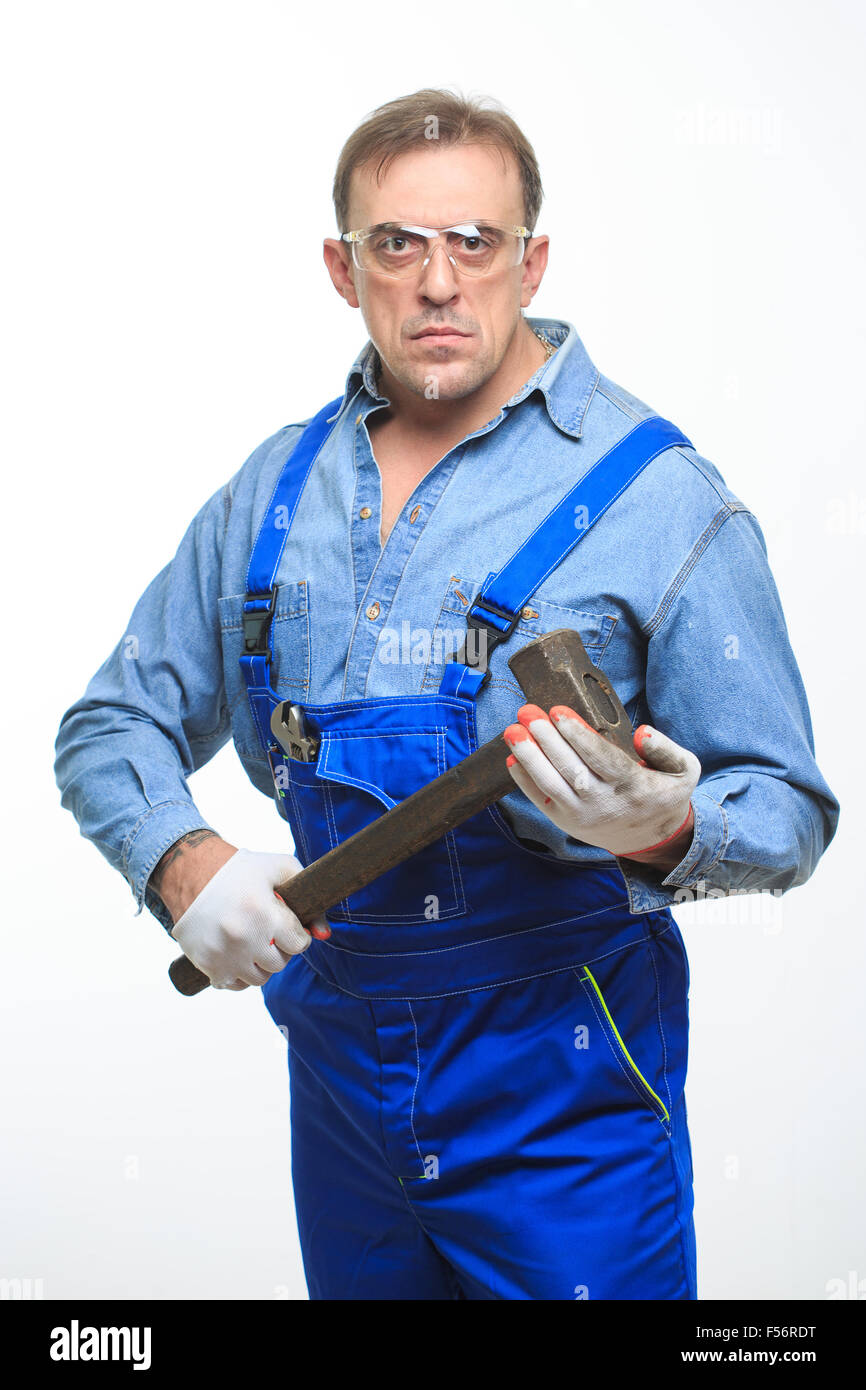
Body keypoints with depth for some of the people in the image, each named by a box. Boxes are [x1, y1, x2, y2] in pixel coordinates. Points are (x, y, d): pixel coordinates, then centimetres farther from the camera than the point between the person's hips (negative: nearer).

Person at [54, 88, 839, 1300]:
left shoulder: (656, 495, -10)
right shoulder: (275, 487, 4)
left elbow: (786, 812, -9)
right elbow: (112, 728, 10)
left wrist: (664, 832, -31)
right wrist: (186, 865, -10)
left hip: (563, 1101, -4)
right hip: (336, 1053, 5)